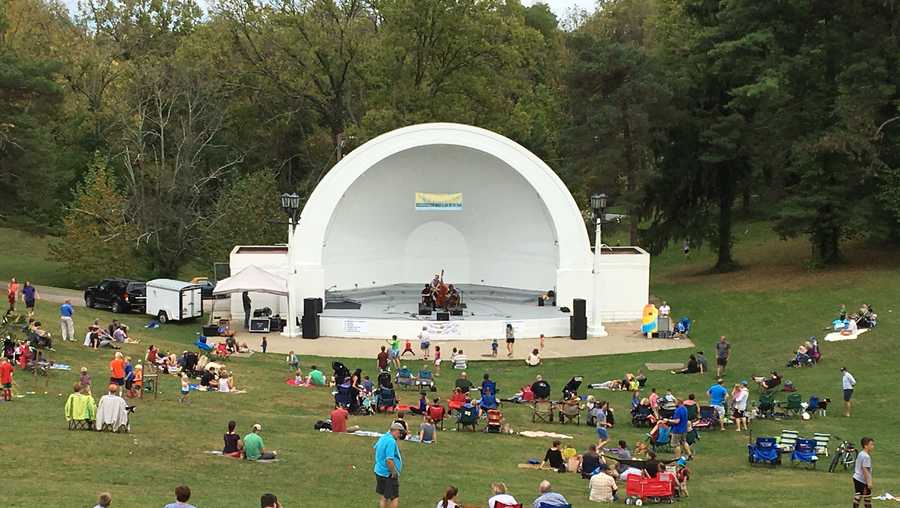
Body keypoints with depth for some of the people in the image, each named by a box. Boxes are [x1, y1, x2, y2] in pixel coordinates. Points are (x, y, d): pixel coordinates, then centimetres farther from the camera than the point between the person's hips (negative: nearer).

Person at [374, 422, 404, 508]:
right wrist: (394, 473, -19)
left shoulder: (383, 437, 7)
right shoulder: (391, 441, -23)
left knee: (383, 497, 17)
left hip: (379, 471, 9)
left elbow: (375, 447, 28)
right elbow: (389, 460, -29)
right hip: (388, 474, -9)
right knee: (395, 499, -1)